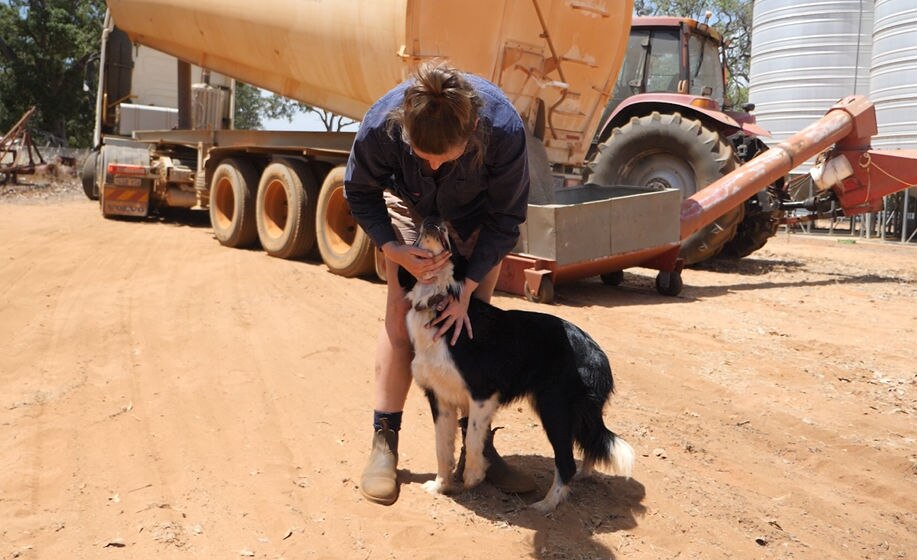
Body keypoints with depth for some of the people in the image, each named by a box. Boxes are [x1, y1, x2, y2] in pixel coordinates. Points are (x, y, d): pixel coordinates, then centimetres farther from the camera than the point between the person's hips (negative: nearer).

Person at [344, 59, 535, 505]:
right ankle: (384, 444, 2)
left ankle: (478, 448, 7)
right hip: (411, 207, 1)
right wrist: (395, 251, -28)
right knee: (400, 317, -9)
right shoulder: (382, 125, -36)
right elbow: (359, 193, -14)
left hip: (476, 216, 0)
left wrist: (466, 289, -25)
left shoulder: (503, 129, -39)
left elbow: (506, 218, -22)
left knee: (472, 324, -4)